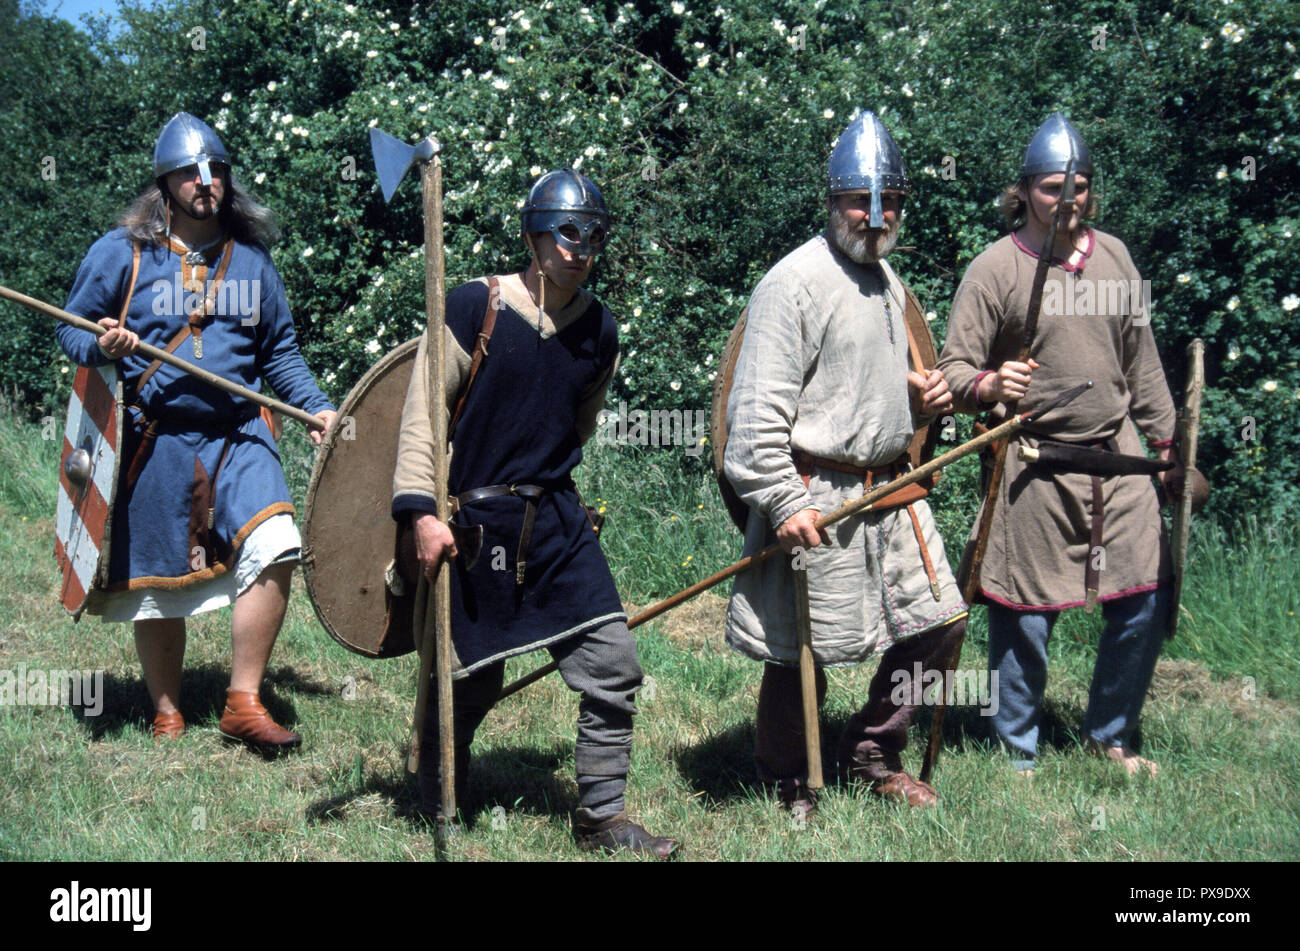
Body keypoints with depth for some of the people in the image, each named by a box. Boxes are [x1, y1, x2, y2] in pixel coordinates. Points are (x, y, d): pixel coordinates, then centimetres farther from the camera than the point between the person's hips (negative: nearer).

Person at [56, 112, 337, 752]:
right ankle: (167, 715, 25)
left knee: (272, 553, -16)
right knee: (157, 584, 6)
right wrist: (101, 347, -17)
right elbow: (72, 329, 5)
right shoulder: (120, 253, 1)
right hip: (155, 440, -2)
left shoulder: (250, 258, 11)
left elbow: (279, 351, 18)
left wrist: (316, 408, 5)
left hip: (239, 435, 2)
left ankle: (243, 704, -3)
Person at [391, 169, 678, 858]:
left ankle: (602, 817, 12)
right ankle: (438, 813, 33)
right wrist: (423, 510, -17)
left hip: (557, 523, 5)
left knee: (613, 665, -4)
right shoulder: (476, 306, -10)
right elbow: (423, 412, -10)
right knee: (469, 683, 6)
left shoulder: (598, 331, 6)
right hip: (469, 523, -4)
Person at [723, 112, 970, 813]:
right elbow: (759, 408, -16)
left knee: (938, 621, 12)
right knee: (802, 653, -1)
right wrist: (783, 502, -21)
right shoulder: (794, 282, -13)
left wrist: (918, 397, 6)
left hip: (890, 488, 9)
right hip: (816, 497, -8)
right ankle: (785, 784, 21)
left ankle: (872, 756, 30)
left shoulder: (886, 280, 15)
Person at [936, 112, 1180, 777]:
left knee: (1147, 602, 6)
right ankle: (1018, 753, 18)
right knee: (1025, 617, 0)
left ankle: (1109, 737, 26)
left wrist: (1165, 439, 19)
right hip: (1033, 468, -5)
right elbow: (953, 368, -8)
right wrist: (988, 385, -29)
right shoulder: (994, 268, -6)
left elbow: (1141, 361, 18)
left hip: (1117, 459, 5)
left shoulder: (1113, 256, 10)